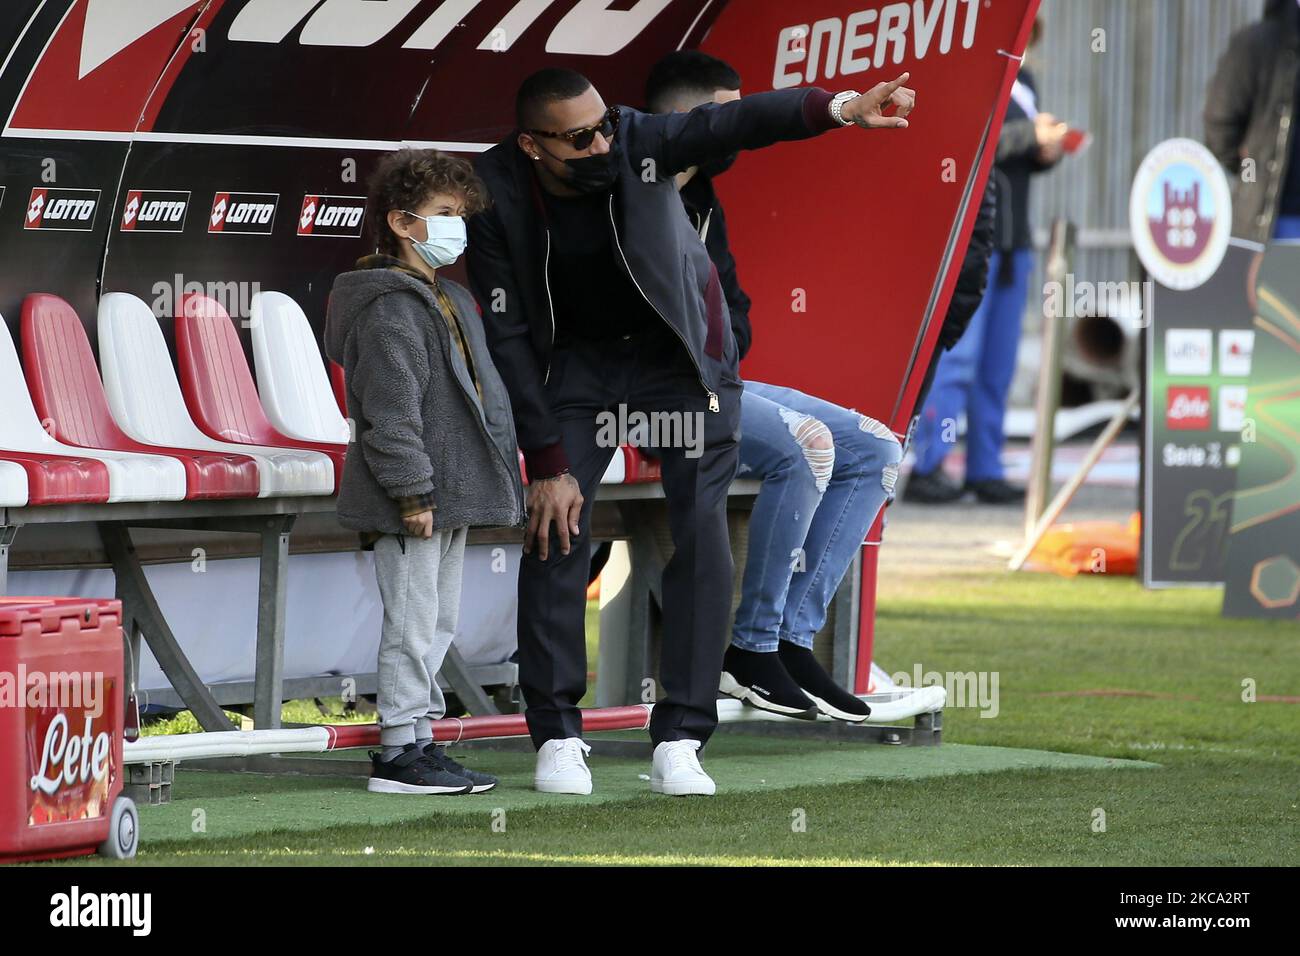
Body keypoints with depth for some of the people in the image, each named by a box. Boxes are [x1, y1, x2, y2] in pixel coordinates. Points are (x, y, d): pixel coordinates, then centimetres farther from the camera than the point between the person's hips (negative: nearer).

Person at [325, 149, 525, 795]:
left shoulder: (449, 301, 18)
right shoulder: (388, 309, -15)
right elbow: (390, 408, -20)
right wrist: (411, 493, -23)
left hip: (449, 498, 10)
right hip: (413, 501, -10)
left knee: (438, 622, 14)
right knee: (413, 622, -8)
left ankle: (418, 738, 20)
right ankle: (398, 752, -5)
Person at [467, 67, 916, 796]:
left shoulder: (637, 142, -26)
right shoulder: (498, 199, -23)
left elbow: (732, 124, -43)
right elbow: (509, 338, -17)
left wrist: (838, 108, -61)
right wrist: (547, 464, -19)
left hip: (681, 348, 0)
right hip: (579, 359, 0)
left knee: (702, 536, -8)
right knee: (555, 531, -8)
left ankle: (681, 741, -5)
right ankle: (557, 736, 4)